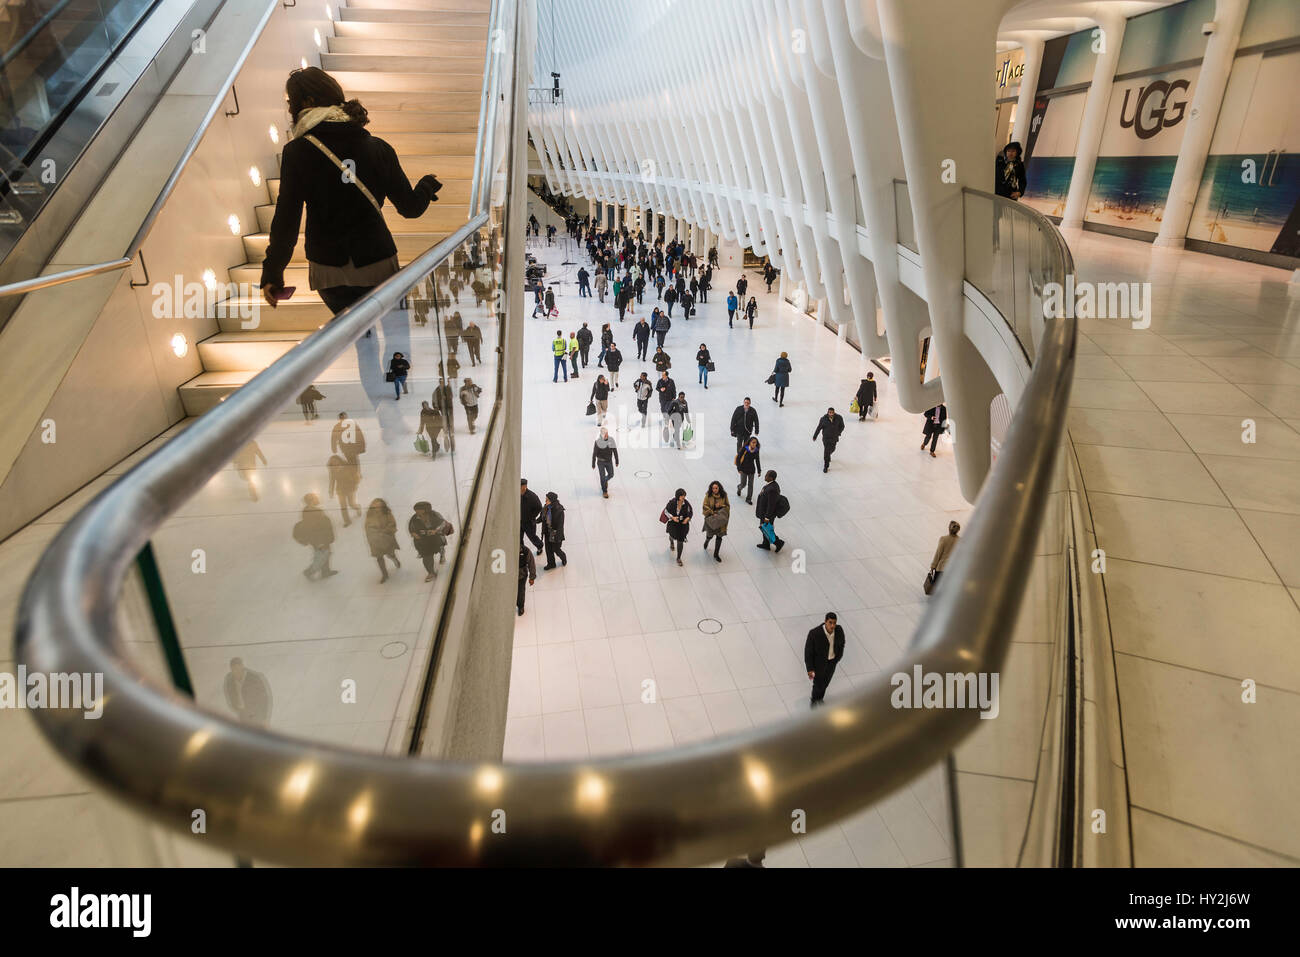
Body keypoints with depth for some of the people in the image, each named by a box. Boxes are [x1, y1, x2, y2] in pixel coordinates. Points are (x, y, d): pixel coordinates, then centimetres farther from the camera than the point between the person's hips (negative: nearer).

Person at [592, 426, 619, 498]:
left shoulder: (611, 440, -11)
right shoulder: (598, 442, -19)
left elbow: (615, 451, -1)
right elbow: (594, 454, -12)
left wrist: (617, 461, 4)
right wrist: (593, 464, -8)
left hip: (609, 461, 3)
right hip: (601, 462, -3)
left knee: (611, 475, 12)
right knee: (602, 477, 0)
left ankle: (605, 480, 48)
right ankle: (604, 491, 18)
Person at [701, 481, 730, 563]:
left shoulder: (724, 496, -4)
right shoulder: (708, 496, -9)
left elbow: (728, 506, 1)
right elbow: (704, 507, -9)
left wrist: (720, 506, -18)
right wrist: (712, 513, -19)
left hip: (721, 519, 2)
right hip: (710, 519, -1)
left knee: (719, 537, 4)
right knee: (710, 535, 4)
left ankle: (716, 554, 20)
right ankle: (707, 541, 45)